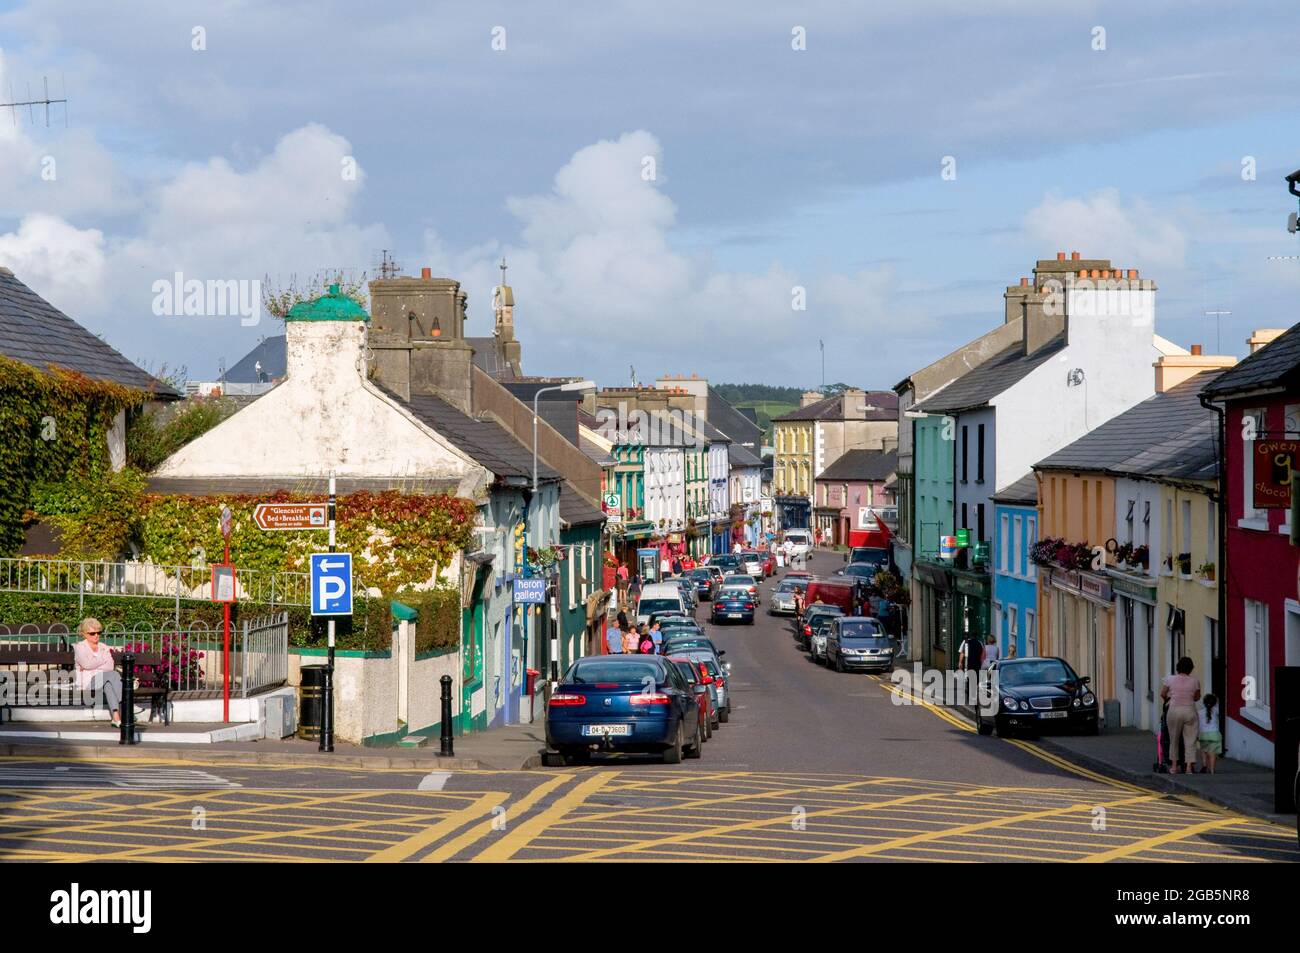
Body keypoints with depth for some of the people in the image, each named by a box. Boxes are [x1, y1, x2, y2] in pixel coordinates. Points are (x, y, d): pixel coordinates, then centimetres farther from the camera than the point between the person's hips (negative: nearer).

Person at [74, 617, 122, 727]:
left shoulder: (104, 648, 21)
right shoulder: (79, 647, 10)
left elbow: (110, 666, 2)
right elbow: (86, 663, -10)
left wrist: (92, 667, -7)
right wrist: (104, 660, 2)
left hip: (104, 681, 4)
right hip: (87, 683, -4)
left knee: (108, 685, -34)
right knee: (113, 675, -30)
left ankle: (116, 717, -49)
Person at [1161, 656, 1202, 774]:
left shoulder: (1170, 679, -4)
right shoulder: (1195, 681, -3)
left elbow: (1162, 694, 5)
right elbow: (1197, 697, 8)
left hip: (1175, 710, 0)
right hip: (1190, 711, 0)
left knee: (1174, 739, 13)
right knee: (1190, 740, 5)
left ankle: (1174, 766, 16)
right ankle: (1189, 766, -2)